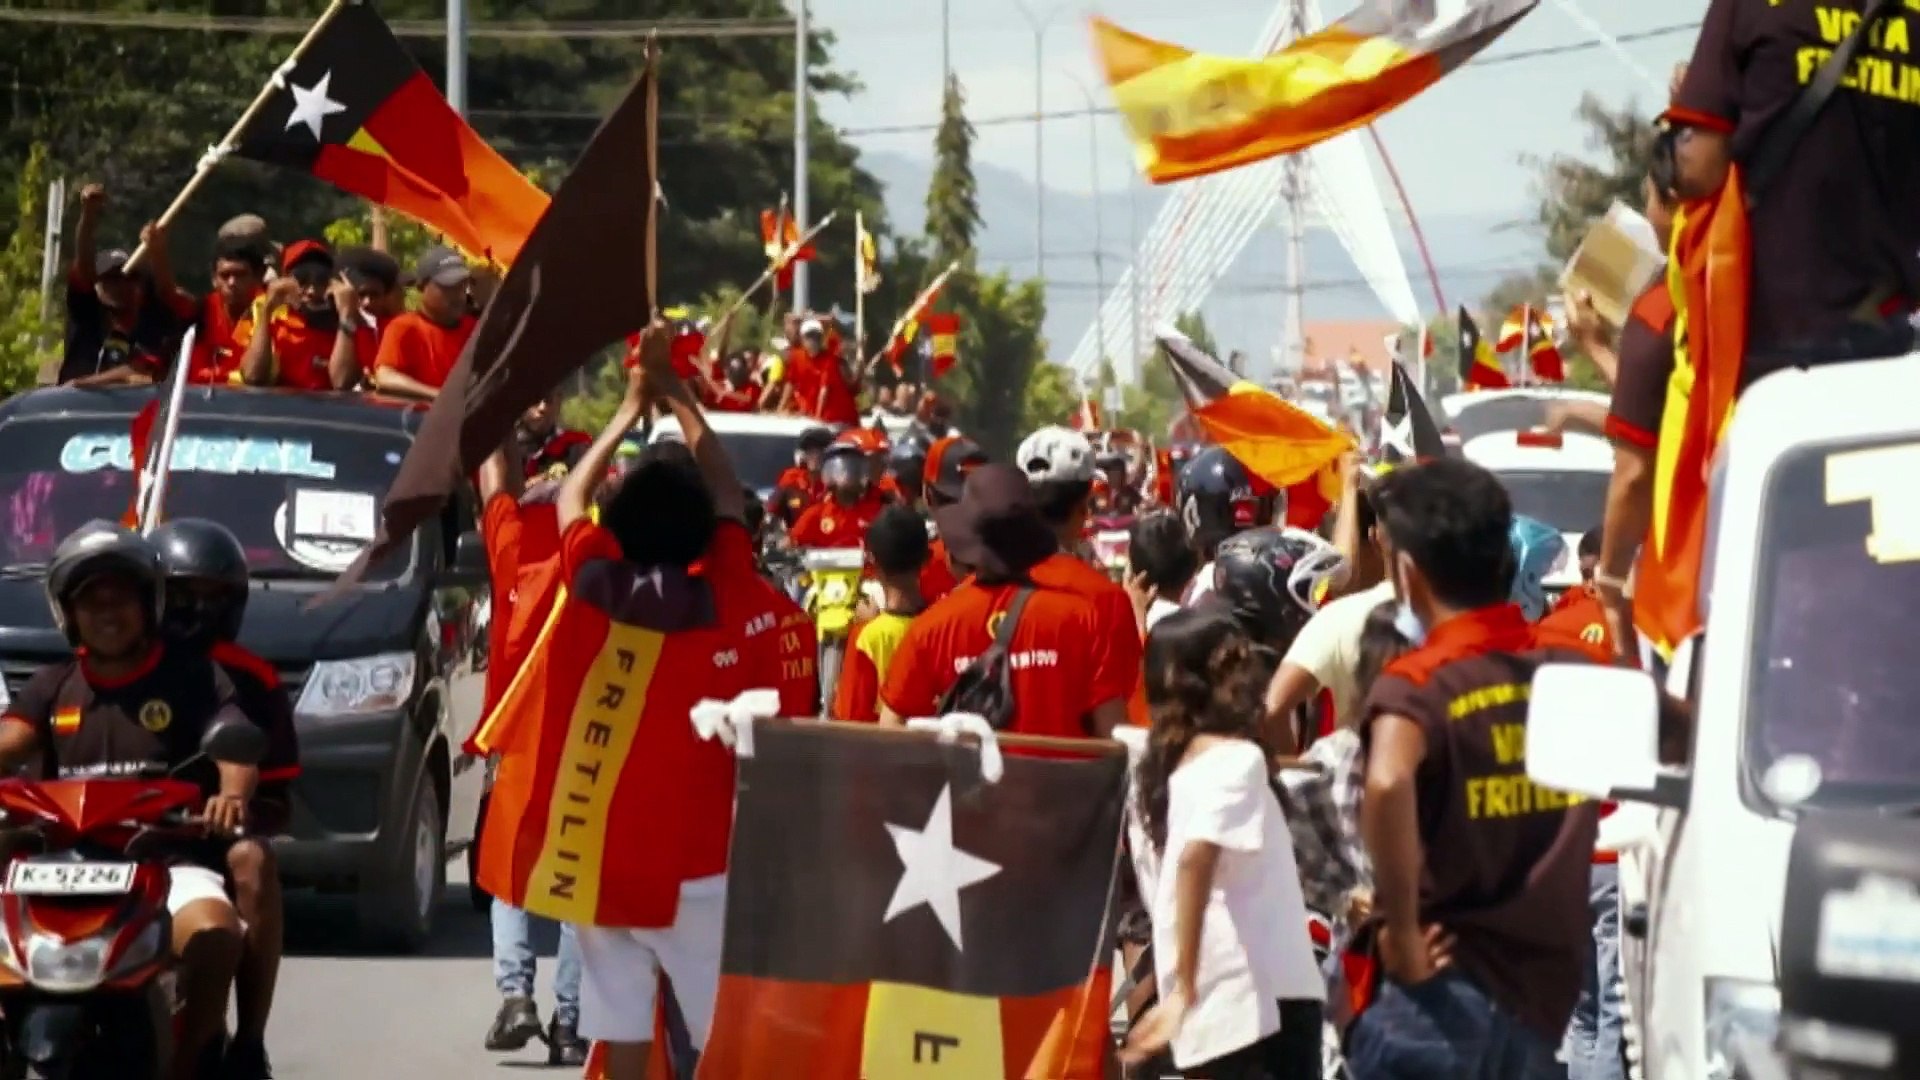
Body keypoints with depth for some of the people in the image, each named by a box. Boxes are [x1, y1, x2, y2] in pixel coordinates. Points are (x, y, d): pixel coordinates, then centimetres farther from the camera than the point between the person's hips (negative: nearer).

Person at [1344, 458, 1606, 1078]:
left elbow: (1388, 784, -33)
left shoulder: (1419, 684, -12)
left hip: (1448, 995, -6)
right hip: (1544, 994, 6)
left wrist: (1403, 933, -23)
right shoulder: (1574, 668, 7)